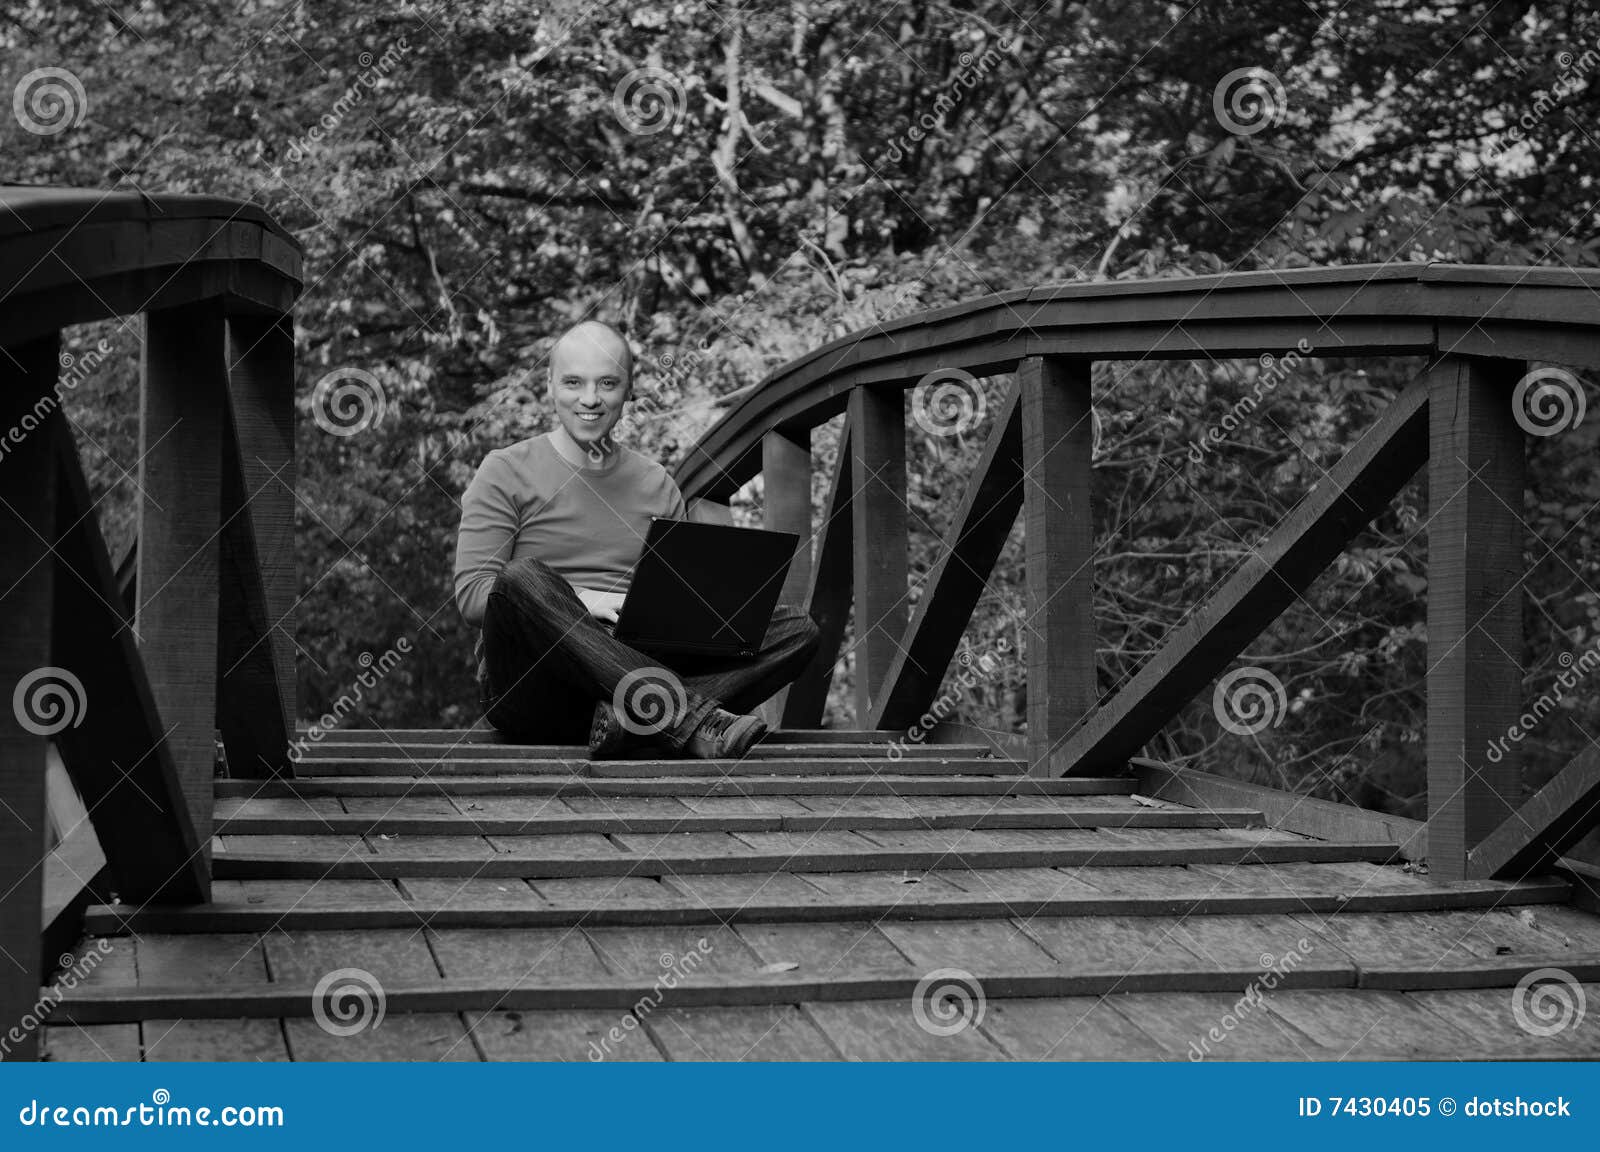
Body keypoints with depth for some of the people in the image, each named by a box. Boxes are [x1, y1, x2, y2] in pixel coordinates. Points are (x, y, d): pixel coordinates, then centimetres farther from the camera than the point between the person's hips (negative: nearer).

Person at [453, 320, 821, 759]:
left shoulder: (657, 486, 19)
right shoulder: (506, 472, 6)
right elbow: (471, 596, -4)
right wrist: (581, 601, -16)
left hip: (639, 669, 4)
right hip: (532, 690, -4)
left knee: (798, 629, -13)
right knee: (523, 577, -36)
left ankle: (629, 718, -38)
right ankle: (690, 716, -42)